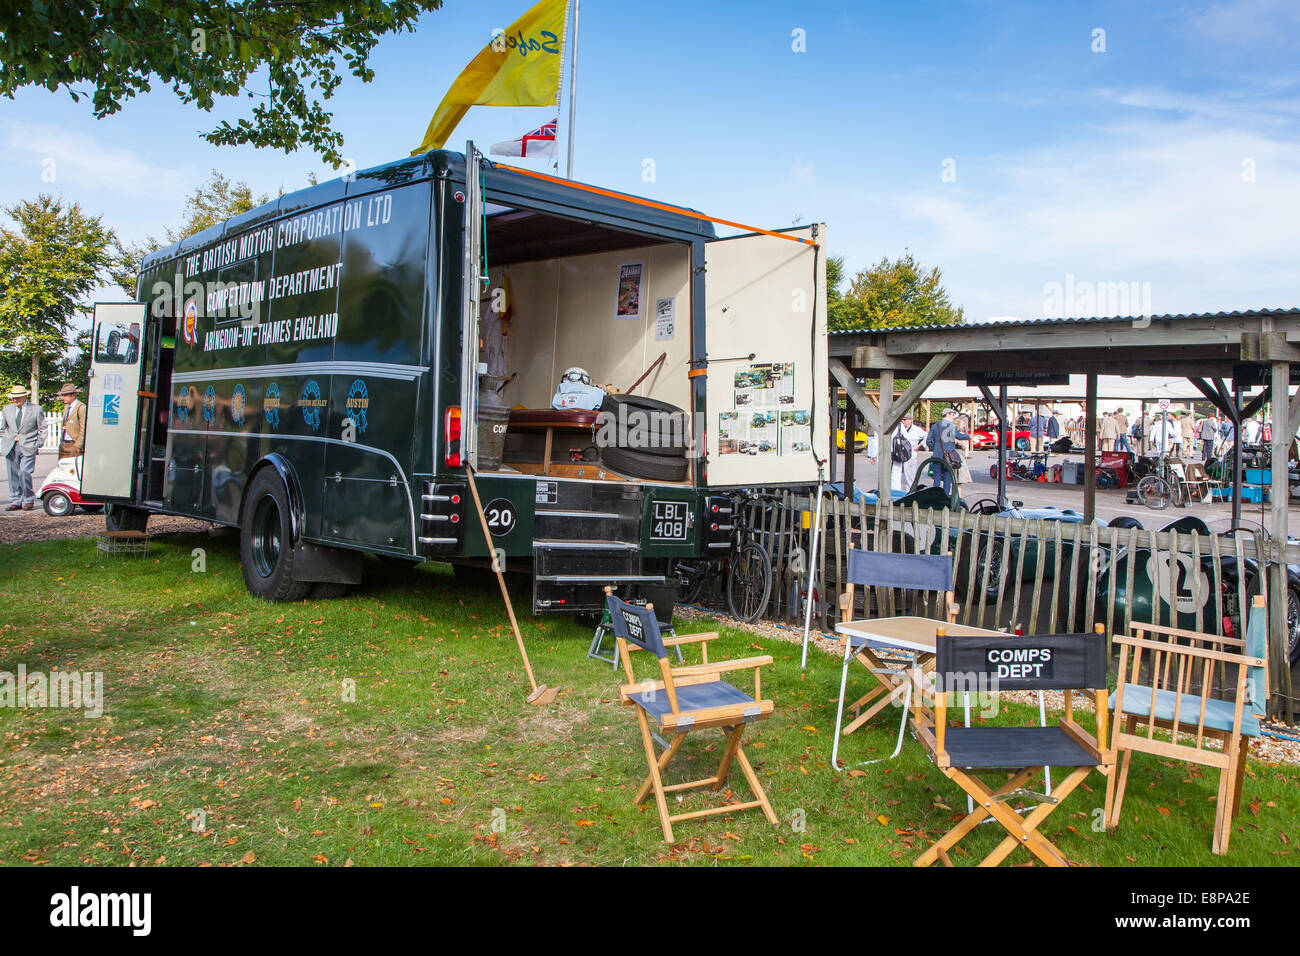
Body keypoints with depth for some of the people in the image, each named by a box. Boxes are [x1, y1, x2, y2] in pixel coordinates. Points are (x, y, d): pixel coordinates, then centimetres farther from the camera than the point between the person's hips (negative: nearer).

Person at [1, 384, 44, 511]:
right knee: (13, 475, 5)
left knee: (24, 473, -15)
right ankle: (15, 501, 14)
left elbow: (42, 429, 4)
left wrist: (37, 444, -3)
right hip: (10, 448, 4)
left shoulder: (36, 409, 1)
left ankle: (28, 500, -1)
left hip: (28, 447, -4)